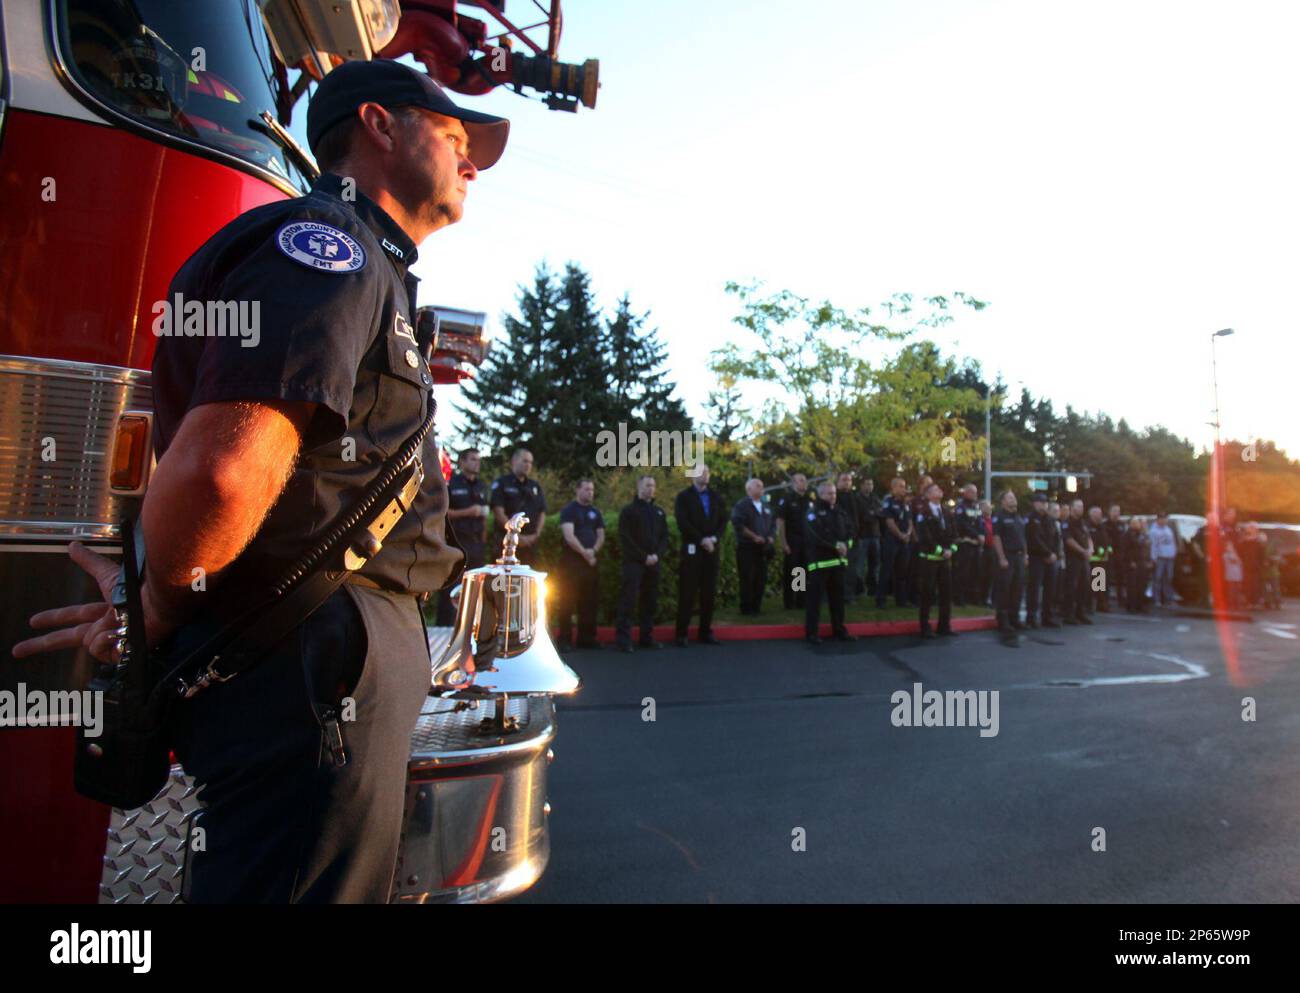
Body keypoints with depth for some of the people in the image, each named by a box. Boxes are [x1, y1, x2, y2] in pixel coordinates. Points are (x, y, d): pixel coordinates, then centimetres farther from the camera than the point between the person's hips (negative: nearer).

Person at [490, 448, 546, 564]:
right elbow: (499, 513, -9)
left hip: (531, 542, 5)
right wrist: (516, 536, -13)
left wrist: (536, 534, -1)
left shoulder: (535, 486, 17)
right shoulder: (501, 484, 1)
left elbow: (542, 512, 15)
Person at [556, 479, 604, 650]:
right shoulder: (569, 510, -3)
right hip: (571, 560, -6)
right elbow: (569, 536, -14)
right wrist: (584, 553, -12)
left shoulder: (595, 512, 15)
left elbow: (601, 535, 12)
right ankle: (564, 639, 0)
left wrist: (594, 550, -7)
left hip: (591, 561, 6)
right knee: (568, 601, -6)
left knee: (589, 602, 8)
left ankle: (586, 639, 17)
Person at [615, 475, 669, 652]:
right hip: (634, 563, -5)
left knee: (650, 601, 7)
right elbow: (625, 539, -6)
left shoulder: (659, 512, 16)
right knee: (628, 600, -9)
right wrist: (644, 557, -12)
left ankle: (647, 637, 15)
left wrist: (657, 555, -4)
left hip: (653, 563, 5)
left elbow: (664, 536, 13)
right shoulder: (628, 511, 1)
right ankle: (623, 638, -7)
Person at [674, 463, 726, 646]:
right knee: (687, 593, -4)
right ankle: (682, 633, 1)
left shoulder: (715, 496, 16)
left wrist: (714, 538, -7)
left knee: (709, 593, 4)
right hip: (691, 549, -4)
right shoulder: (684, 497, 3)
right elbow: (683, 523, -8)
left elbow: (723, 519, 9)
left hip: (712, 549, 4)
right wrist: (702, 540, -12)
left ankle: (706, 631, 12)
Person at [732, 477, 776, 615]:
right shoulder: (741, 505, -4)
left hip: (763, 547, 6)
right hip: (746, 547, -6)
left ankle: (756, 606, 16)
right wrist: (754, 537, -16)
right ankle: (746, 608, 3)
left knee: (761, 578, 6)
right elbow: (738, 524, -15)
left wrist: (771, 537, 0)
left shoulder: (766, 506, 17)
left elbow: (773, 523, 19)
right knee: (747, 578, -5)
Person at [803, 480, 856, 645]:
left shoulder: (839, 511, 14)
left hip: (838, 561, 7)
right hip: (820, 561, -7)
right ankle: (812, 632, 3)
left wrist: (844, 545, -5)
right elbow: (814, 537, -19)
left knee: (838, 597, 13)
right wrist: (835, 545, -14)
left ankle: (839, 630, 23)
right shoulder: (813, 512, -8)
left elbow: (850, 529, 14)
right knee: (815, 597, -3)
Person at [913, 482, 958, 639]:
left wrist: (951, 549, -6)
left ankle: (945, 626, 17)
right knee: (927, 592, -1)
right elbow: (925, 537, -16)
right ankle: (925, 627, 7)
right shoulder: (923, 513, -8)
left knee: (947, 591, 7)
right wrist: (941, 551, -16)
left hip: (946, 558, 6)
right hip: (930, 558, -6)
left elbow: (953, 533, 10)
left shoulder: (947, 512, 13)